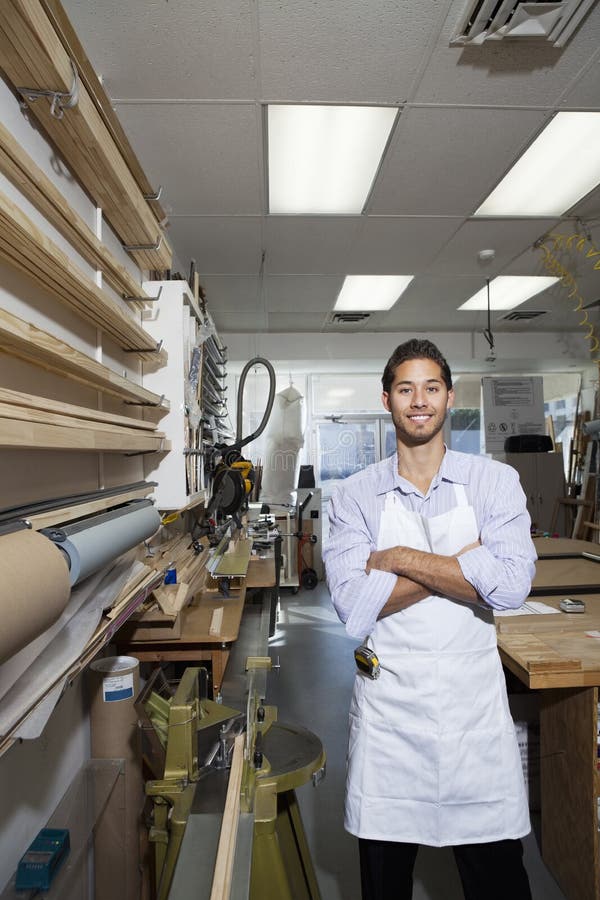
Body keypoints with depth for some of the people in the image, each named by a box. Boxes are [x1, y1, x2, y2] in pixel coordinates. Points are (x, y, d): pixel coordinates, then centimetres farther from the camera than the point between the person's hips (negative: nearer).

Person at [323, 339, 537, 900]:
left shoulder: (495, 482, -2)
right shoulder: (355, 496, -3)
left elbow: (511, 585, -17)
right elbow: (354, 607, -15)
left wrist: (401, 559, -15)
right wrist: (464, 562, -16)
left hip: (474, 701, 0)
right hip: (387, 702, 0)